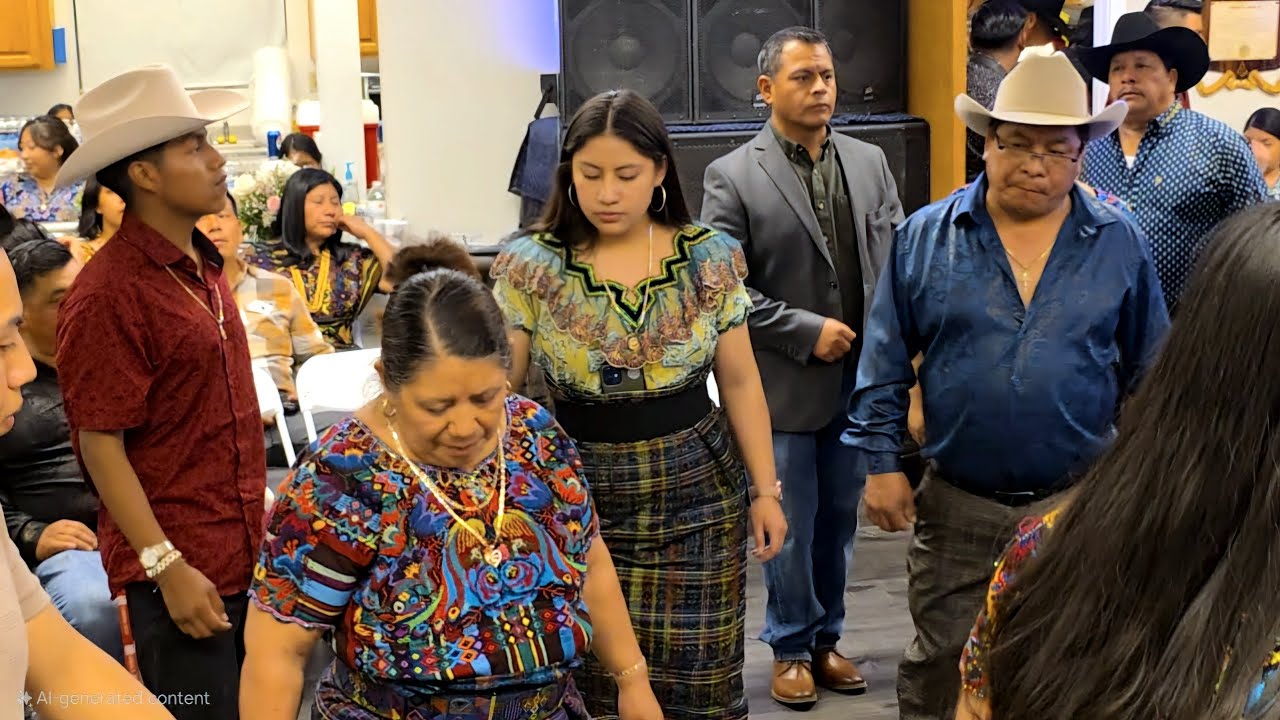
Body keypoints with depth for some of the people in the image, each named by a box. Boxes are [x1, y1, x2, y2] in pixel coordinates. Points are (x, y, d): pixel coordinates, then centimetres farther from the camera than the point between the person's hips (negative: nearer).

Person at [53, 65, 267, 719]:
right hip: (178, 571, -8)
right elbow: (100, 447, -16)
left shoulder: (204, 264, 6)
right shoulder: (109, 293, -18)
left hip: (244, 553, 8)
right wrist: (167, 568, -18)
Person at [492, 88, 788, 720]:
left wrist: (765, 489, 4)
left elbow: (740, 382, 5)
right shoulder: (532, 265, -5)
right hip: (579, 500, 0)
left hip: (698, 494, 1)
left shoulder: (709, 258, -1)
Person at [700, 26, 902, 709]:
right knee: (791, 523, 7)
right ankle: (792, 646, 26)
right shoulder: (731, 177, -8)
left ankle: (826, 637, 31)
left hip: (859, 377, 4)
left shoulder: (869, 161, 6)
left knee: (839, 518, 14)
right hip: (783, 384, -4)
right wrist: (806, 332, -15)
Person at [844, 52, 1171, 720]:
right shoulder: (924, 236, -3)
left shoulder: (1121, 244, 0)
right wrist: (880, 463, -3)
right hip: (955, 506, -1)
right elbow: (884, 365, 1)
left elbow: (1149, 374, 8)